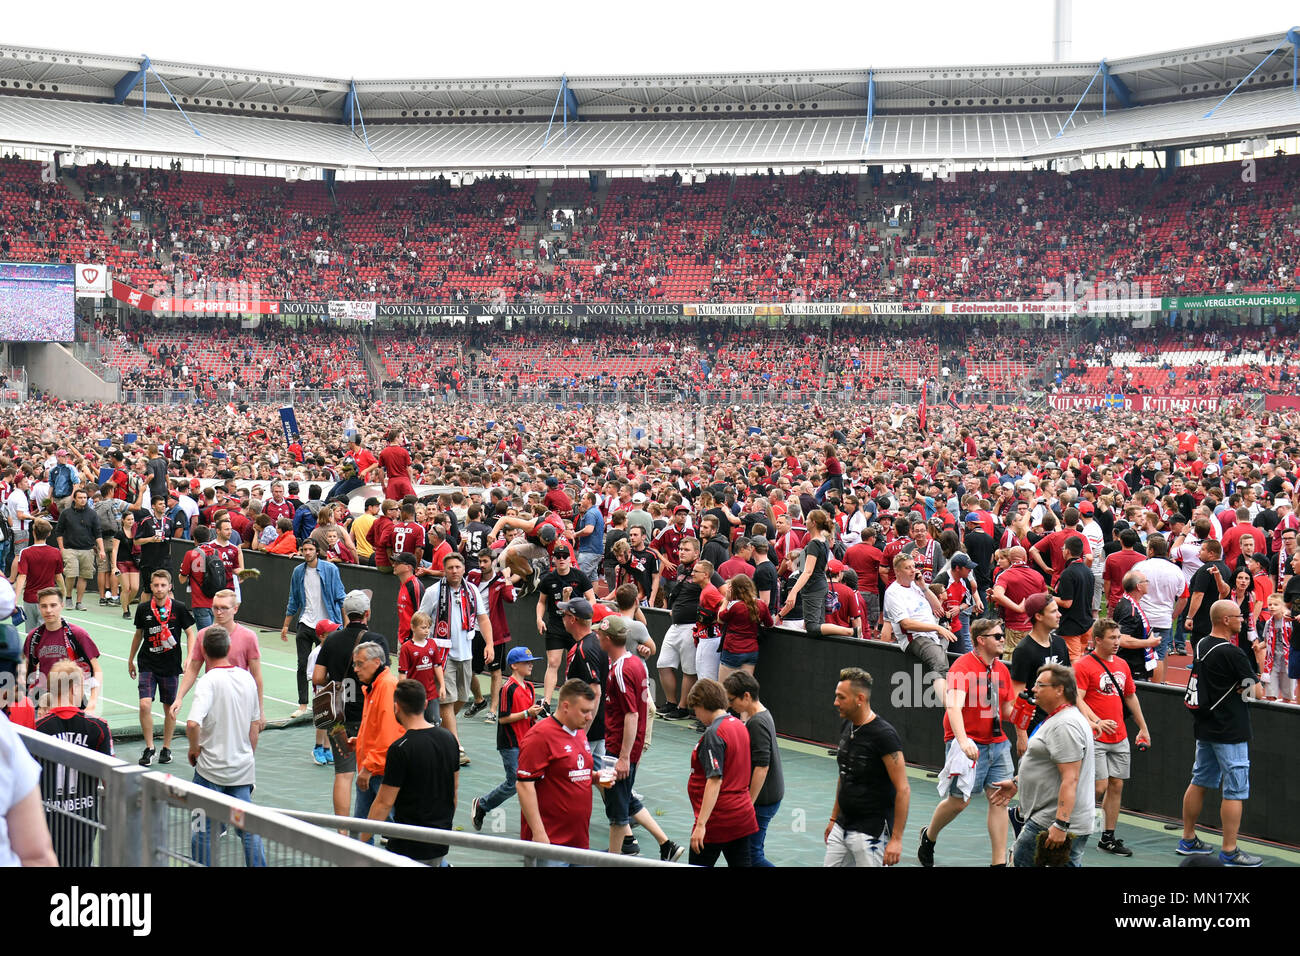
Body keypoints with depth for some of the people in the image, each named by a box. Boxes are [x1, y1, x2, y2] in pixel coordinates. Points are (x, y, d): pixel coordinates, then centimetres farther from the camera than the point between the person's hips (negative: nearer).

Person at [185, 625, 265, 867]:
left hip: (211, 769, -5)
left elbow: (193, 723, -29)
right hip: (243, 769, 5)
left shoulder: (208, 681, -16)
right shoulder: (247, 678, 3)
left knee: (204, 831, 7)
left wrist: (194, 748, -11)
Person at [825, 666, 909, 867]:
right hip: (842, 827, 8)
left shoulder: (883, 735, -17)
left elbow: (903, 789, -18)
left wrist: (896, 839, -20)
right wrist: (834, 818, 21)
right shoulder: (847, 727, 7)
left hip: (872, 832, -8)